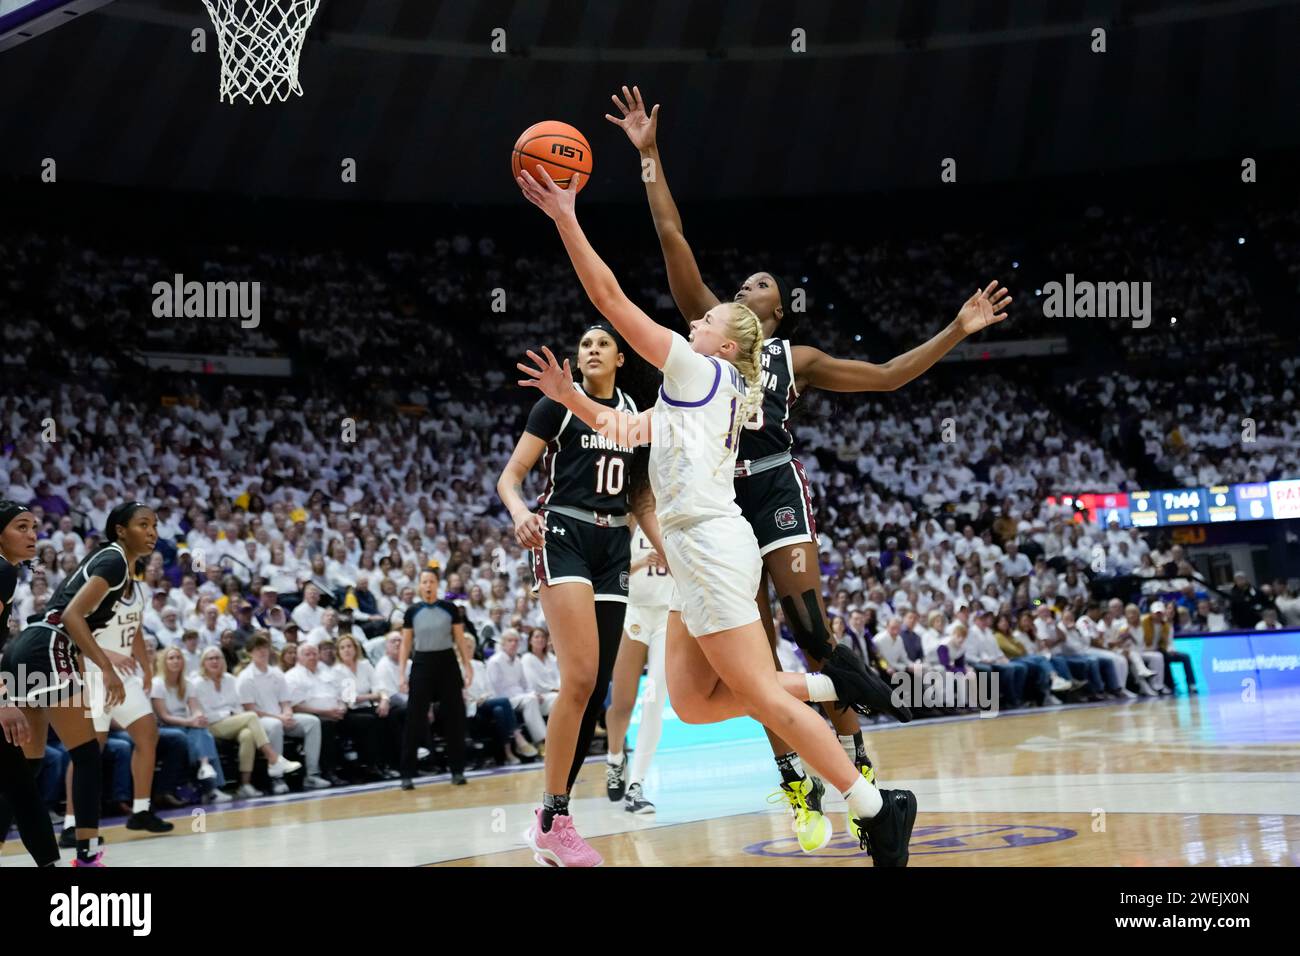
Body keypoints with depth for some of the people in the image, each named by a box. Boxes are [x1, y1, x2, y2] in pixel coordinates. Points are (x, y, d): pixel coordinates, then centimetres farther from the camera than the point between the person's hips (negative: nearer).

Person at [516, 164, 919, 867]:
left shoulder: (703, 371, -4)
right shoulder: (698, 392, 22)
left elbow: (611, 299, -8)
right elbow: (623, 428, 31)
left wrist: (565, 219, -6)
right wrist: (568, 395, 21)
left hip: (711, 545, -9)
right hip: (696, 552, 9)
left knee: (761, 696, -9)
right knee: (692, 701, 7)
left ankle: (877, 809, -6)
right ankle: (832, 685, 8)